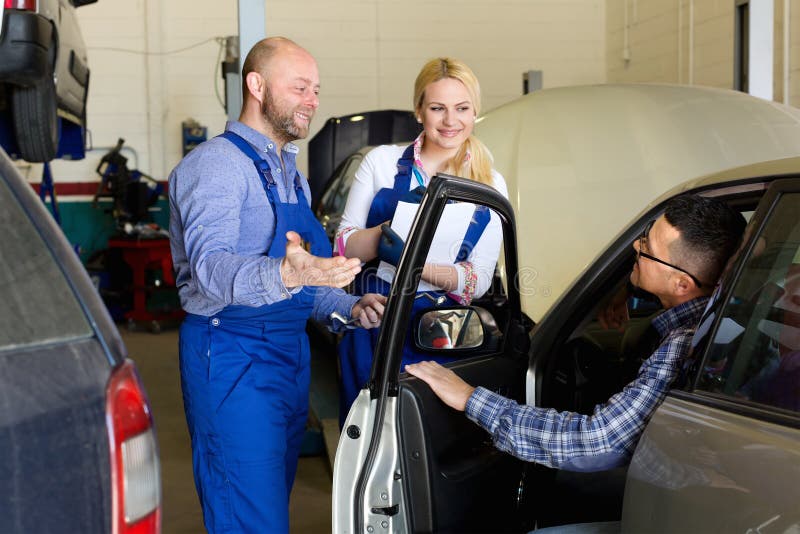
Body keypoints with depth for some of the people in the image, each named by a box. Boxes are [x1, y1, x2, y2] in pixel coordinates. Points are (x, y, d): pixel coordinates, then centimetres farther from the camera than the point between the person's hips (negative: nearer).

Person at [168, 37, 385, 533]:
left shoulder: (290, 173, 18)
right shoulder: (216, 164, -12)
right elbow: (210, 267, -28)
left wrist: (350, 307, 4)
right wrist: (284, 275, -46)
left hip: (291, 353, 9)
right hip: (233, 357, -9)